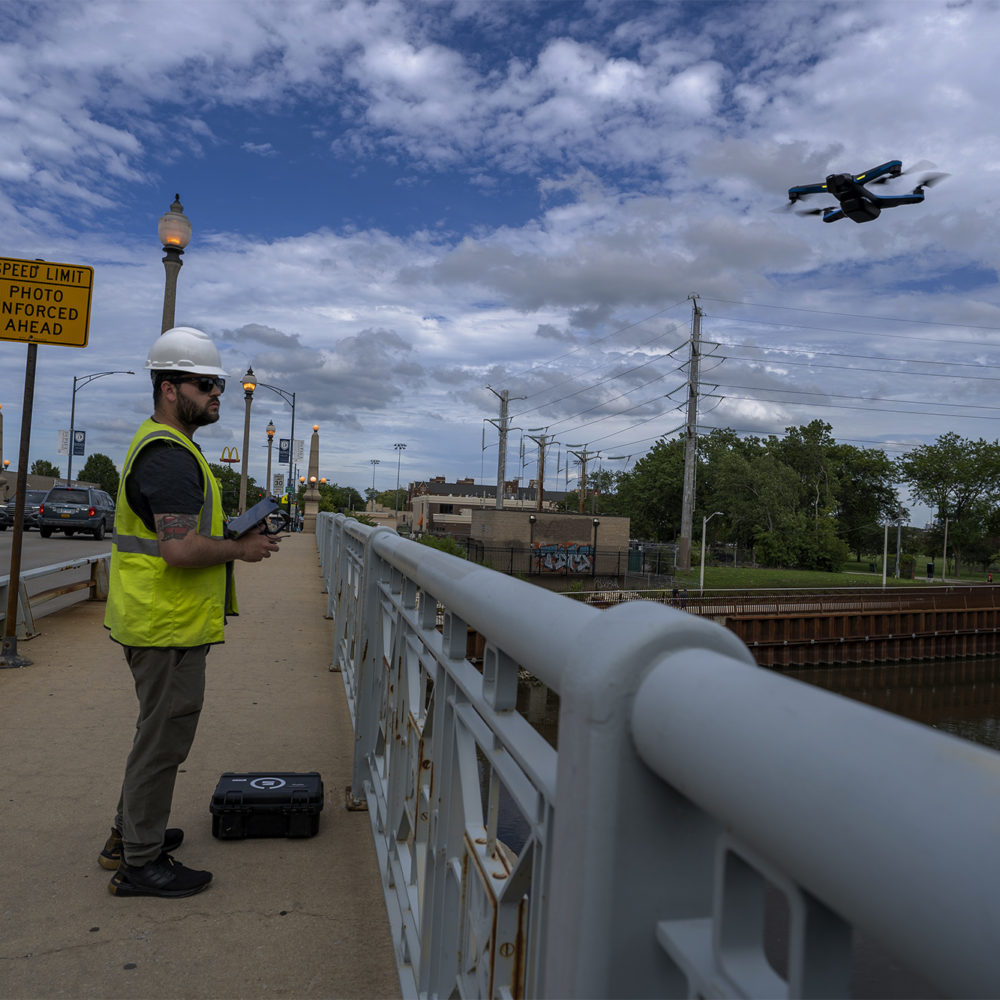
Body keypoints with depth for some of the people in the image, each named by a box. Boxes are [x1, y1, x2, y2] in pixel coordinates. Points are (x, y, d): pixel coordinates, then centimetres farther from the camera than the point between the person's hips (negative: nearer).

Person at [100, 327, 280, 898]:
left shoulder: (161, 446, 16)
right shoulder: (171, 456, -19)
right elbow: (182, 548, -28)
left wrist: (231, 533, 14)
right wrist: (243, 548, -13)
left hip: (159, 620, 11)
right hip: (170, 625, -11)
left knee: (160, 733, 22)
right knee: (164, 739, 1)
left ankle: (131, 835, 37)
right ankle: (140, 862, 14)